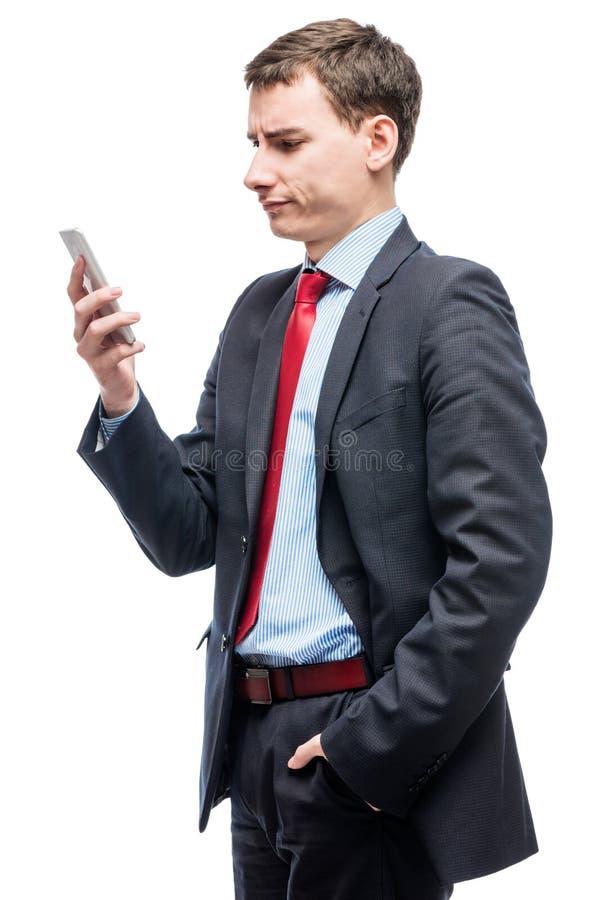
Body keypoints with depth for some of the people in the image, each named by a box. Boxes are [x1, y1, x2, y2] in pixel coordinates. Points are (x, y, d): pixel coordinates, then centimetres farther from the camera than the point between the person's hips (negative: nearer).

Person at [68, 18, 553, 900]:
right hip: (254, 742, 6)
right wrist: (120, 396, -8)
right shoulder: (257, 310, 10)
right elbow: (187, 539, 7)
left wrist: (373, 744, -17)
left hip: (375, 760, -6)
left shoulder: (450, 304, -11)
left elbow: (504, 559, -18)